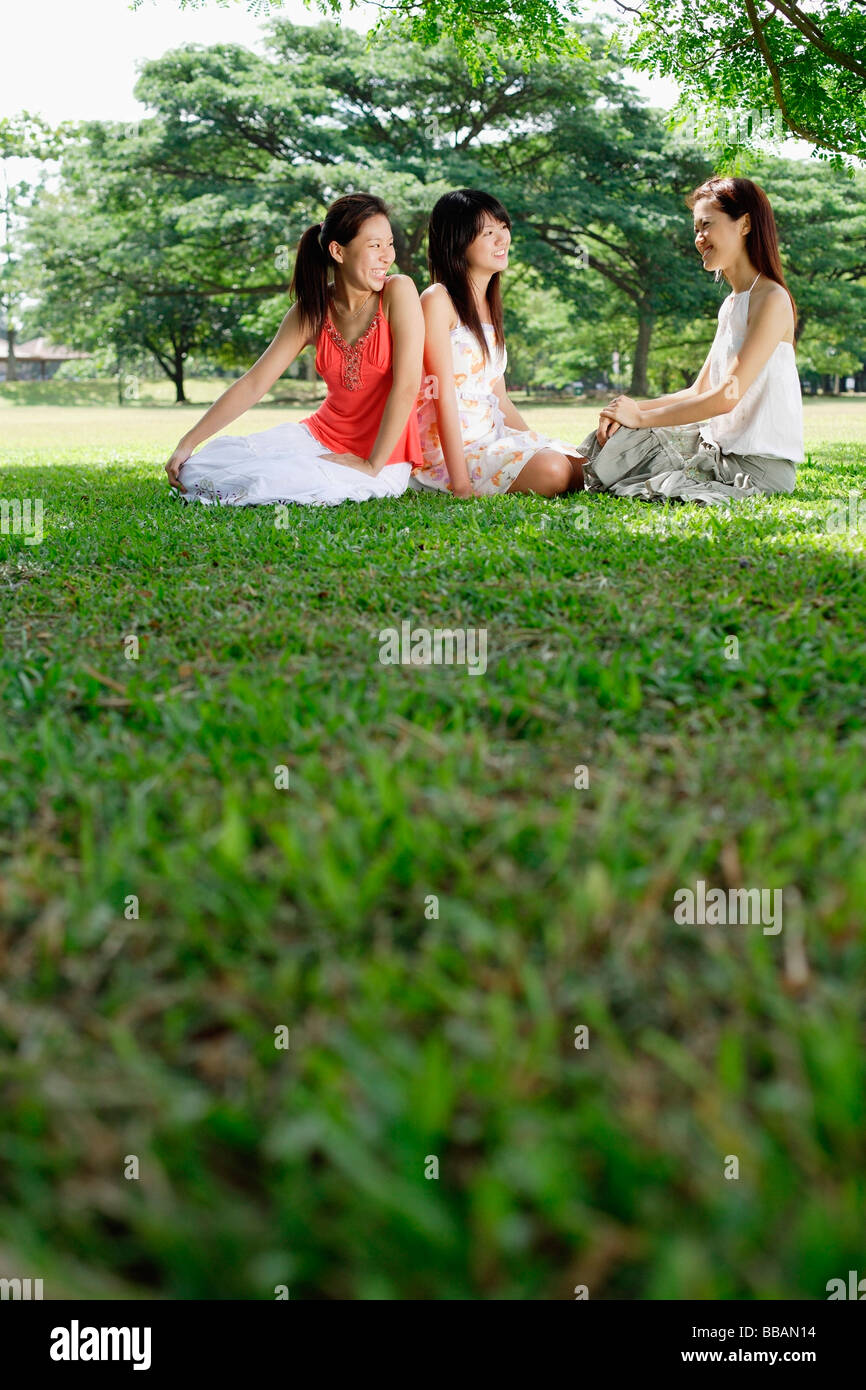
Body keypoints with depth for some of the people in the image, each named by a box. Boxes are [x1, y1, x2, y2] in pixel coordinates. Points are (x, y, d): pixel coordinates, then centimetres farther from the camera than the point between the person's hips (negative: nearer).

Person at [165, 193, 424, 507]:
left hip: (383, 455, -5)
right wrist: (188, 443, -6)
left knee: (266, 479, -29)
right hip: (320, 435, 5)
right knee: (195, 471, -8)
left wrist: (372, 466, -19)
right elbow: (253, 383, 0)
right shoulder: (313, 310, 1)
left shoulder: (398, 291, -12)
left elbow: (407, 386, -18)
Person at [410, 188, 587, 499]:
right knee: (551, 471, -27)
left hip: (493, 435, 8)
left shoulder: (488, 304, 17)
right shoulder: (438, 300, -9)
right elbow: (444, 395, -17)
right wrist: (460, 484, -23)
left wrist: (539, 443, 6)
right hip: (447, 447, -8)